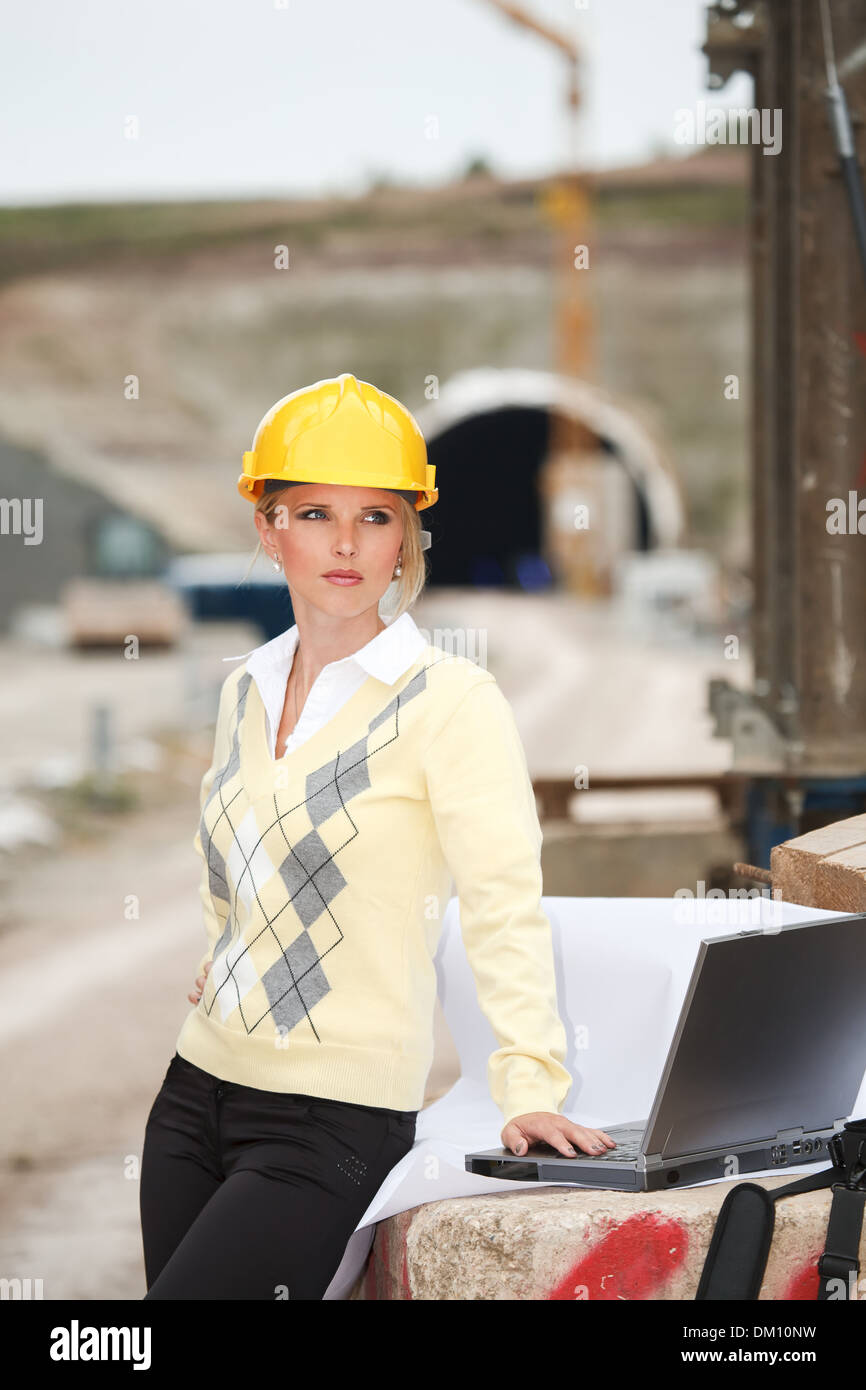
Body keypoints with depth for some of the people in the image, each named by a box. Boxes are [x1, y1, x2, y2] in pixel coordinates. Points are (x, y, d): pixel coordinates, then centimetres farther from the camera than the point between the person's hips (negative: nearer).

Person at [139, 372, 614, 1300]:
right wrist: (221, 963, 14)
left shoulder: (450, 701, -9)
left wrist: (530, 1086, -28)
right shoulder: (244, 691, 10)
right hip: (198, 1091, 7)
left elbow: (503, 904, -18)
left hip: (336, 1118, -7)